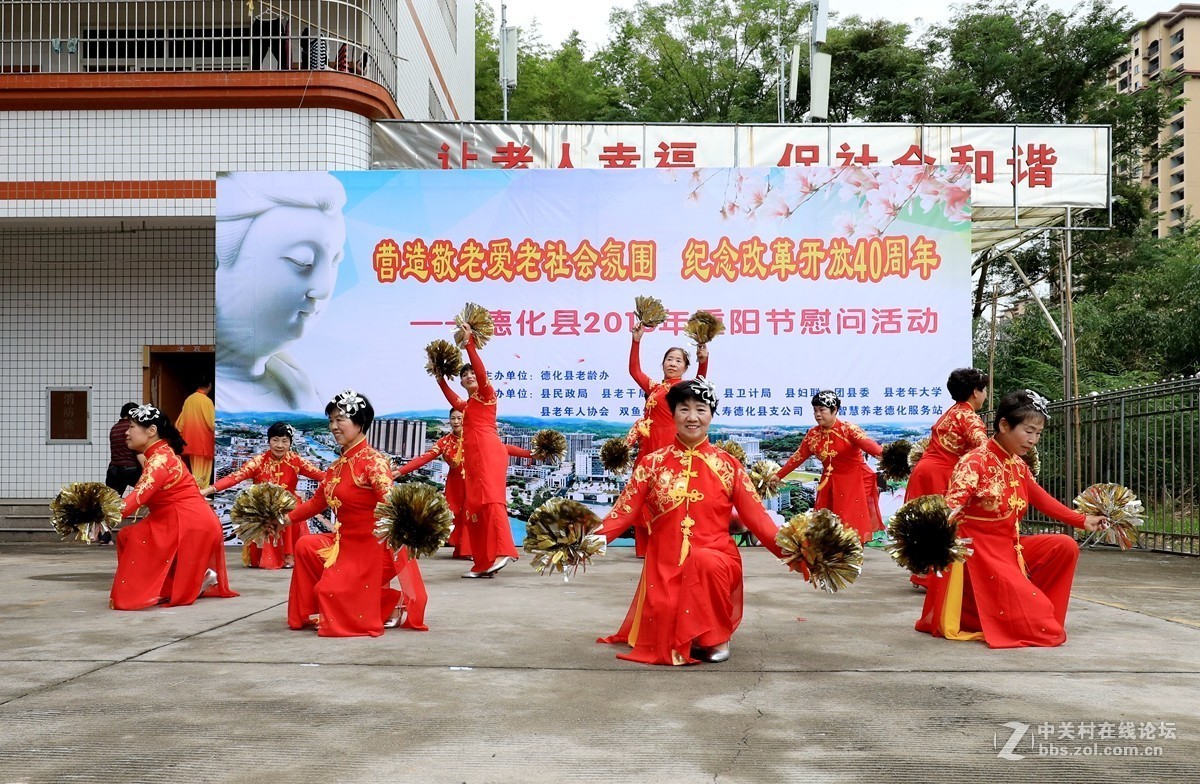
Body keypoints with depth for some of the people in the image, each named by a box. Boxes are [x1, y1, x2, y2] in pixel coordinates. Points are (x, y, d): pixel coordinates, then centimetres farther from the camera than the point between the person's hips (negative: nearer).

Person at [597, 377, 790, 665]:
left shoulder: (728, 465, 3)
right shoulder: (653, 463, 4)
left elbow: (755, 514, -1)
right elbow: (626, 510, -2)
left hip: (716, 558, -1)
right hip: (664, 564, 1)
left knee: (705, 561, -36)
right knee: (663, 639, -17)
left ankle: (717, 635, -9)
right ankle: (686, 635, 23)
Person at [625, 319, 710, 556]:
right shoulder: (653, 387, 16)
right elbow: (634, 370, 4)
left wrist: (703, 362, -36)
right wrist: (636, 341, -7)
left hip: (674, 445, -4)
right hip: (650, 445, 4)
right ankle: (648, 545, 10)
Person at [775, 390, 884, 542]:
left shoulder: (848, 429, -13)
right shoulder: (812, 435, 1)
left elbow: (867, 444, -30)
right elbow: (797, 458, 7)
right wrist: (777, 477, 6)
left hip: (855, 482, -5)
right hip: (831, 485, 5)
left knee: (853, 524, -6)